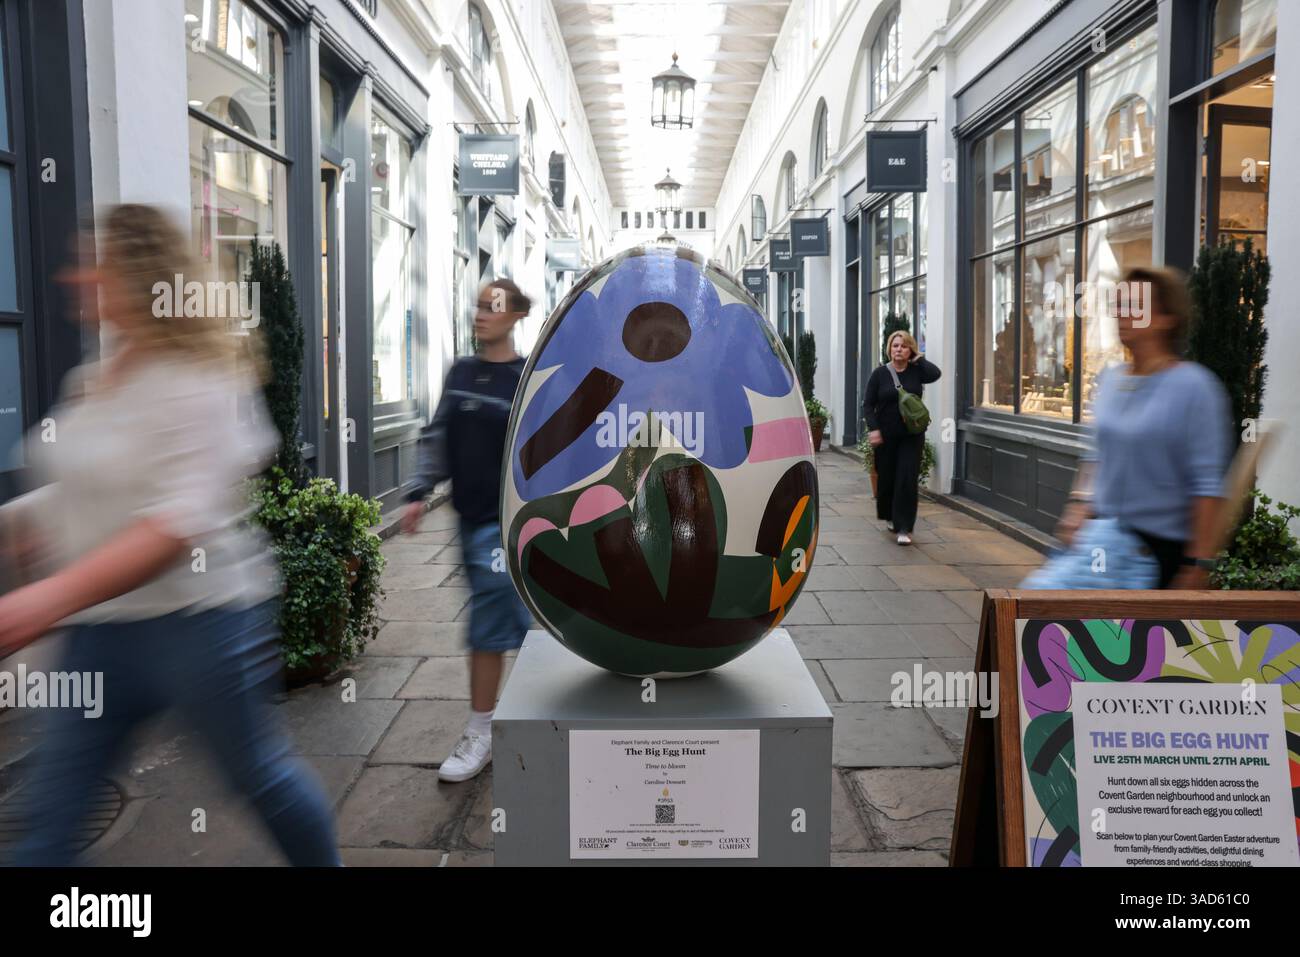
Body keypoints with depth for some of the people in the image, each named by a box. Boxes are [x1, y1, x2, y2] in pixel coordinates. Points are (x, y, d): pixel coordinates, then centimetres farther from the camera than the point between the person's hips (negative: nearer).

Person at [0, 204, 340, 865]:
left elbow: (186, 518, -28)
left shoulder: (196, 379, -16)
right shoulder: (88, 382, 9)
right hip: (100, 630, 7)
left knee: (261, 773, 11)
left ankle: (325, 862, 37)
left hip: (198, 622, -7)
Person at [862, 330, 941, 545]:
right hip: (886, 436, 0)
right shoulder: (880, 374, 0)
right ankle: (890, 517, 34)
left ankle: (904, 528, -4)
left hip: (911, 436, 0)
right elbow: (868, 404, -1)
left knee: (907, 481, -7)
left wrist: (918, 358, -6)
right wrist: (873, 428, -12)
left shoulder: (916, 371, 2)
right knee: (886, 478, 9)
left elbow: (935, 374, -20)